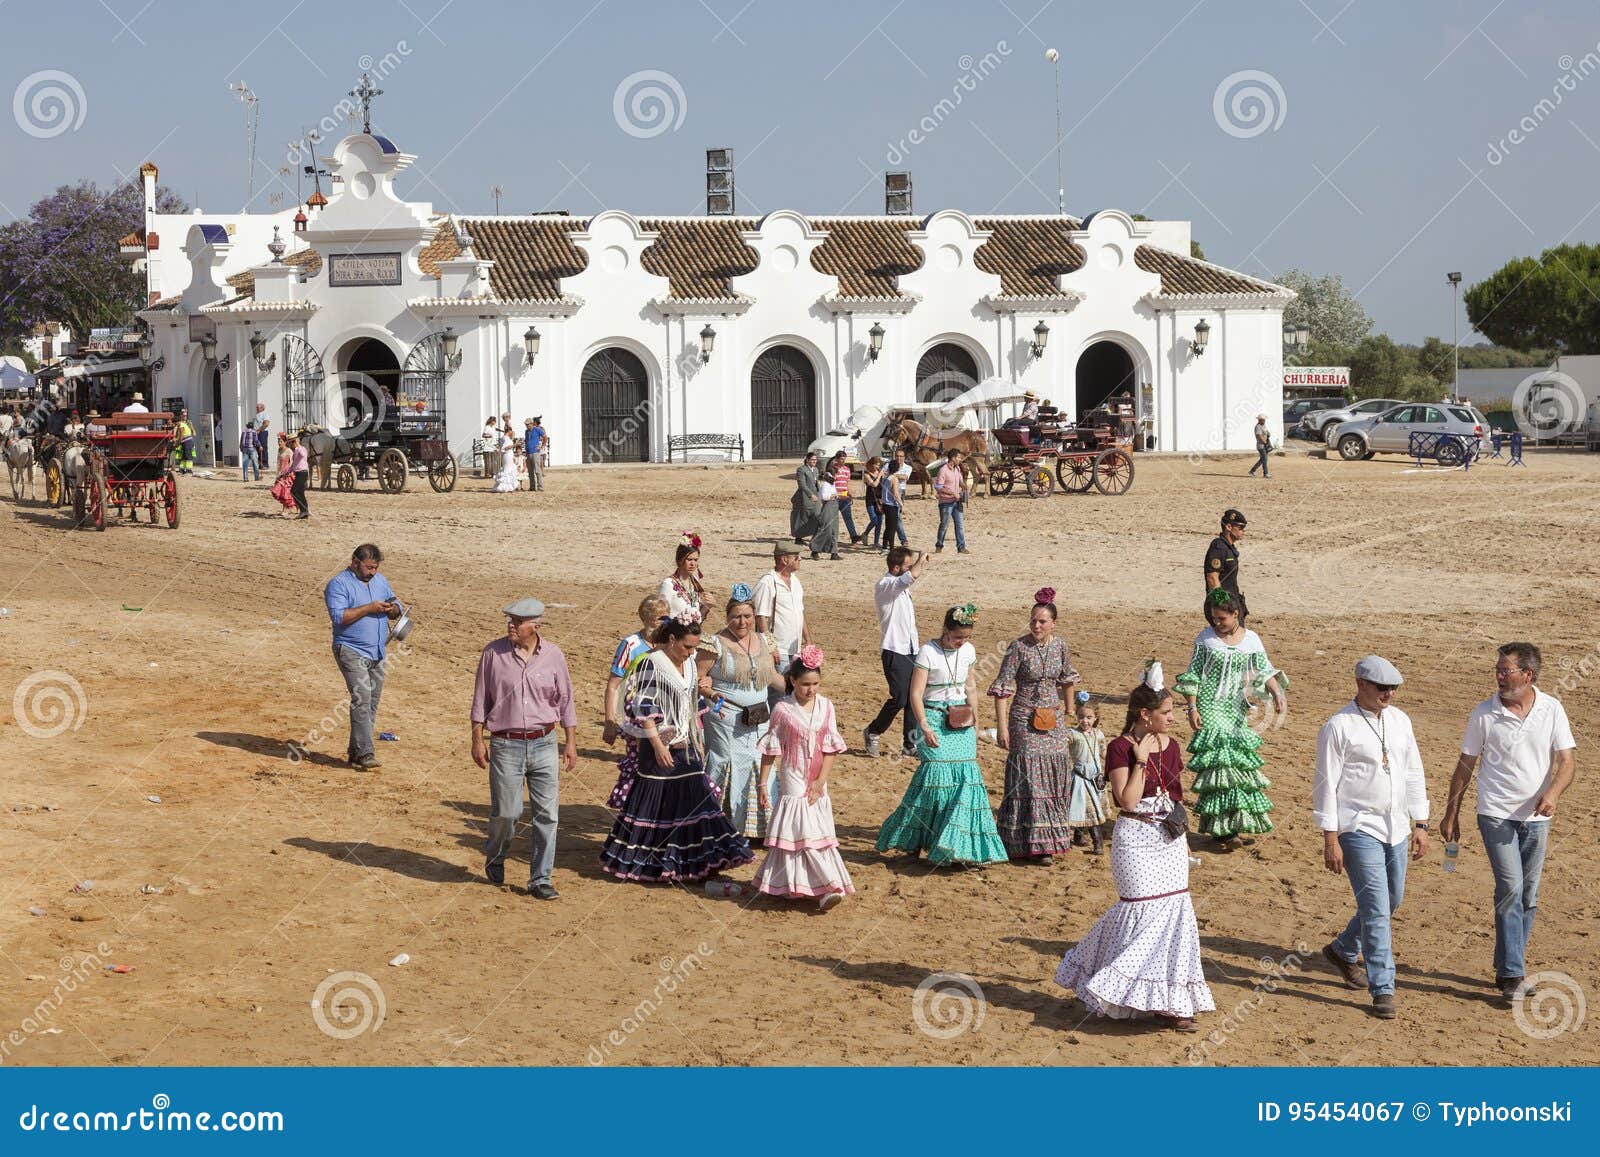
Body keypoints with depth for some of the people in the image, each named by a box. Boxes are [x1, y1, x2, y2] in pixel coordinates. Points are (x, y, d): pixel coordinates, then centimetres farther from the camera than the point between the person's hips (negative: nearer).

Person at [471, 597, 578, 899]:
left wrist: (570, 742, 6)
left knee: (547, 814, -1)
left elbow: (565, 701, 9)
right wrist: (478, 740, 0)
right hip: (506, 745, -2)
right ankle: (494, 859, 29)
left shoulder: (553, 656, 2)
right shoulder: (494, 653, -3)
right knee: (506, 812, -1)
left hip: (544, 743, 2)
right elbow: (480, 699, 3)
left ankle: (540, 880, 8)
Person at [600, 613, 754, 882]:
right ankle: (644, 861, 9)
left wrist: (699, 739, 19)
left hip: (686, 744, 8)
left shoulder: (688, 664, 10)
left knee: (694, 797, 5)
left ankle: (699, 859, 10)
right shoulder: (652, 664, -14)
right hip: (660, 744, -7)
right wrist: (658, 745, -19)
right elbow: (644, 708, -17)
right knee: (655, 801, -2)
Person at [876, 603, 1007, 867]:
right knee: (936, 773, -11)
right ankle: (914, 840, 3)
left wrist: (971, 709, 7)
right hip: (934, 719, -6)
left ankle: (961, 843, 3)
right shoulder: (928, 652, -11)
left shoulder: (968, 650, 8)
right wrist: (924, 727, -22)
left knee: (966, 775, -2)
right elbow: (916, 693, -13)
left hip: (961, 721, 6)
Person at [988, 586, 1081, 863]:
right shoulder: (1019, 647, -12)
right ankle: (1028, 842, 1)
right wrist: (1002, 726, -17)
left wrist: (1068, 711, 22)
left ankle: (1048, 840, 16)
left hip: (1053, 720, 5)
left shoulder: (1060, 646, 2)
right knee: (1026, 778, -5)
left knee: (1055, 776, 6)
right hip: (1025, 720, -5)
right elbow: (1002, 687, -13)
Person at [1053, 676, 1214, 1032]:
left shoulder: (1170, 745, 8)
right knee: (1145, 909, -7)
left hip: (1170, 839, 7)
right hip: (1137, 839, -7)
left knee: (1174, 909, 6)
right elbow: (1128, 801, -20)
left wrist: (1183, 839, 18)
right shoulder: (1120, 748, -13)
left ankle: (1169, 1001, 15)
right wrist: (1140, 760, -21)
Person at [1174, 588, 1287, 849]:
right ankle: (1222, 829, -8)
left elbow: (1265, 671, -1)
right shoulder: (1206, 639, -2)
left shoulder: (1251, 639, 4)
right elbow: (1192, 675, -1)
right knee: (1217, 761, -10)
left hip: (1236, 709, 3)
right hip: (1210, 708, -3)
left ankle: (1238, 823, 12)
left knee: (1240, 761, 2)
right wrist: (1192, 708, -8)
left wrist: (1277, 695, -19)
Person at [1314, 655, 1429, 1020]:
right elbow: (1325, 784, -10)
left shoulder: (1399, 721, 9)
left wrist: (1420, 825, 11)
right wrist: (1330, 840, -13)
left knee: (1391, 902, 16)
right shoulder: (1339, 727, -10)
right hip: (1358, 828, -7)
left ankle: (1343, 951, 39)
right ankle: (1383, 990, -5)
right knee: (1376, 907, -10)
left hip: (1395, 829, 7)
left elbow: (1413, 774, 15)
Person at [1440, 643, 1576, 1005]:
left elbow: (1565, 762, -3)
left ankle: (1507, 968, 22)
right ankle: (1512, 975, -14)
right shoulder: (1484, 714, -5)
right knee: (1510, 888, -15)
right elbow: (1465, 766, 4)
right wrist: (1451, 813, 5)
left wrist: (1553, 793, -23)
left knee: (1528, 897, 9)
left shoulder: (1552, 710, -1)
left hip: (1535, 818, 3)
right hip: (1496, 815, -3)